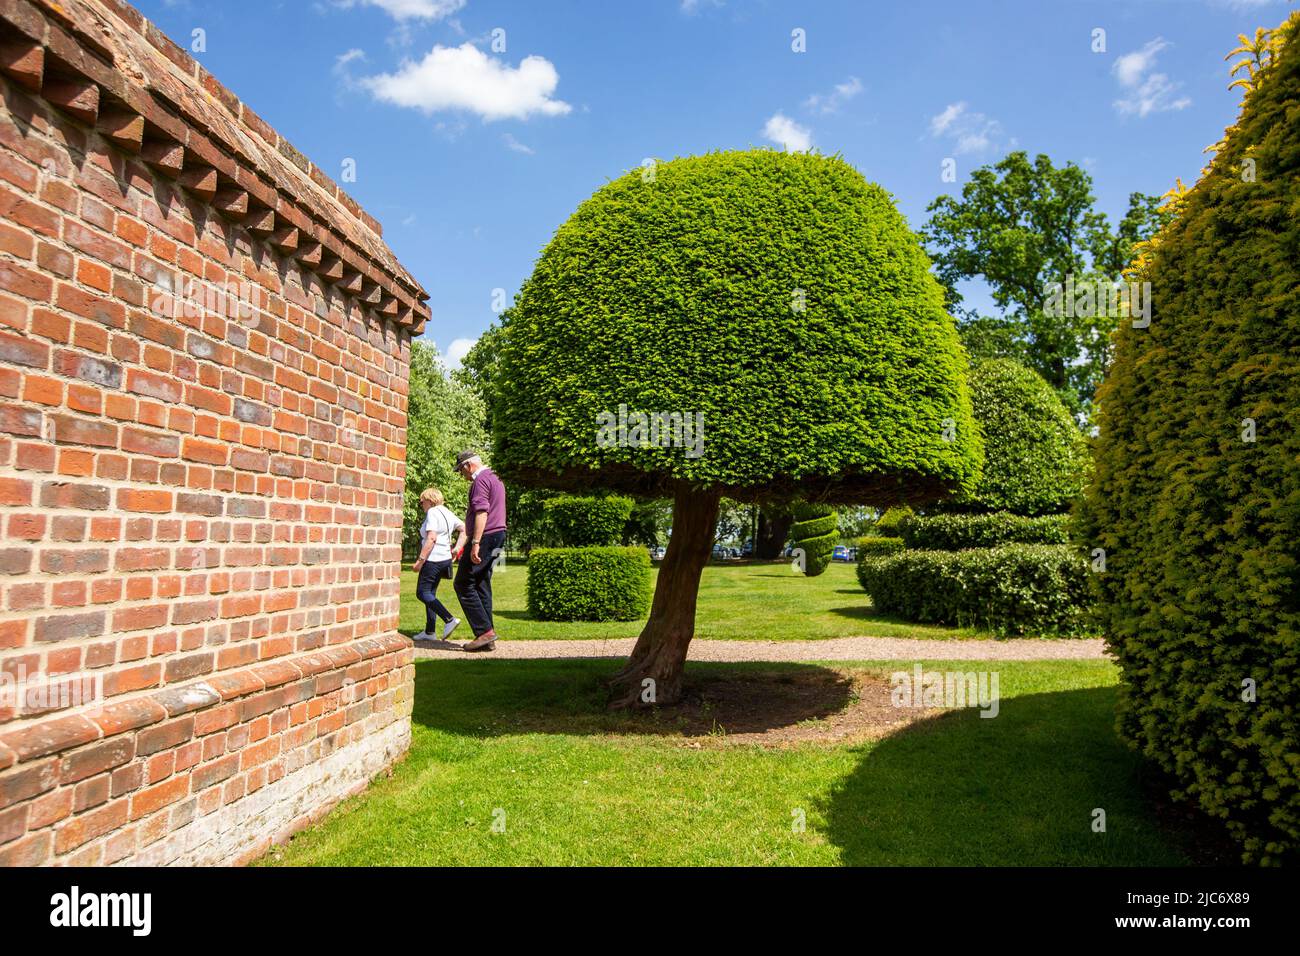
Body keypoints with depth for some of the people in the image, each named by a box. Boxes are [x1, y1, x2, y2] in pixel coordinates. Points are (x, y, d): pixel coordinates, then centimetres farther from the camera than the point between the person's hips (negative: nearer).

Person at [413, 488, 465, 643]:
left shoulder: (432, 512, -12)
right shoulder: (448, 513, 15)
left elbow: (431, 538, -21)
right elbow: (464, 529, 17)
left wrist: (420, 560, -20)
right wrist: (457, 548, 12)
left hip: (433, 559, -9)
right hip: (445, 559, 9)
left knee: (422, 593, -5)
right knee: (430, 594, 14)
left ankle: (449, 620, -17)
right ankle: (430, 632, 16)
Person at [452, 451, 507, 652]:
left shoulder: (481, 480, -9)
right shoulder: (495, 479, 23)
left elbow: (481, 512, -21)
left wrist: (475, 543, -26)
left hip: (485, 537, -10)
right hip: (498, 537, 10)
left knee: (463, 584, -5)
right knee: (482, 586, 10)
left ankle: (484, 630, -9)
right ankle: (488, 639, 9)